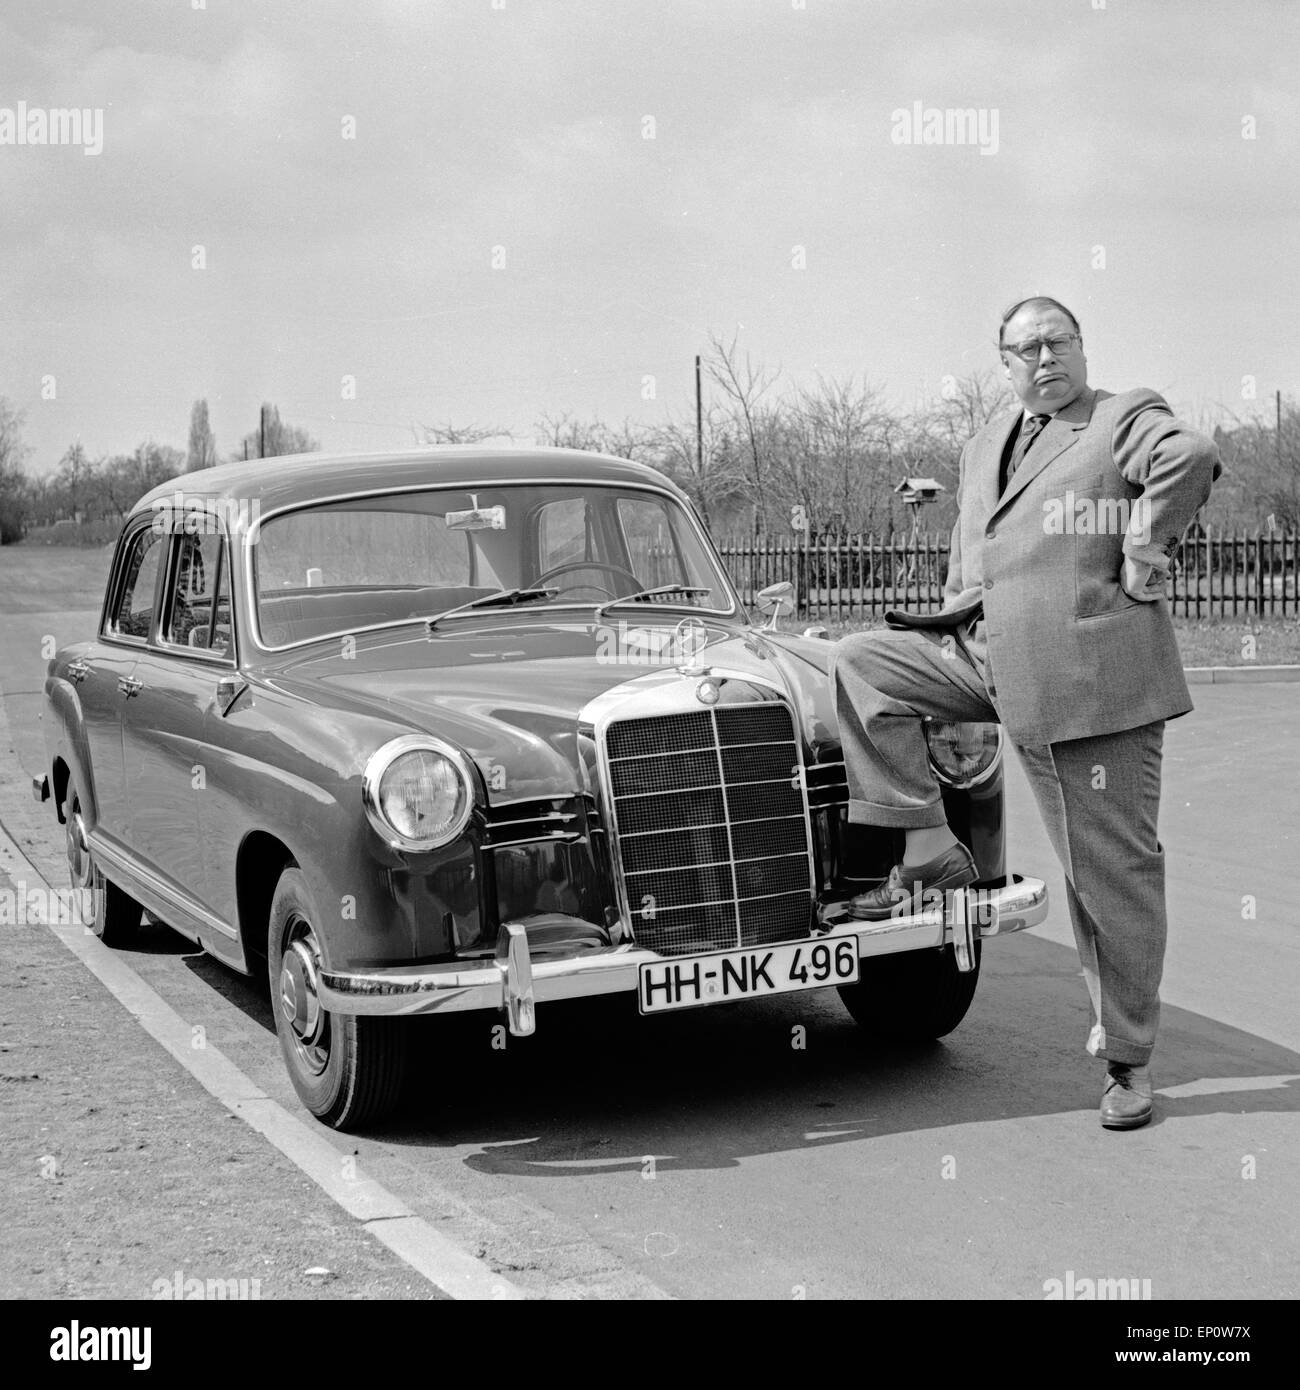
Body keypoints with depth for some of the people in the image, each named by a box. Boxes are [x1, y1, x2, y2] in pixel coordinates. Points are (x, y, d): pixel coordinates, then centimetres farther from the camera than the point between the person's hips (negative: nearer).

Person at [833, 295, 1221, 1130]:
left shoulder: (1127, 419, -1)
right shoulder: (984, 448, 20)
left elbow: (1191, 458, -23)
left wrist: (1143, 557, -19)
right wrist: (958, 629, 20)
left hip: (1092, 673, -7)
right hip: (987, 656, 7)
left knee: (1112, 871, -1)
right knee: (862, 665, -4)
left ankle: (1127, 1058, 13)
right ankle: (929, 853, -1)